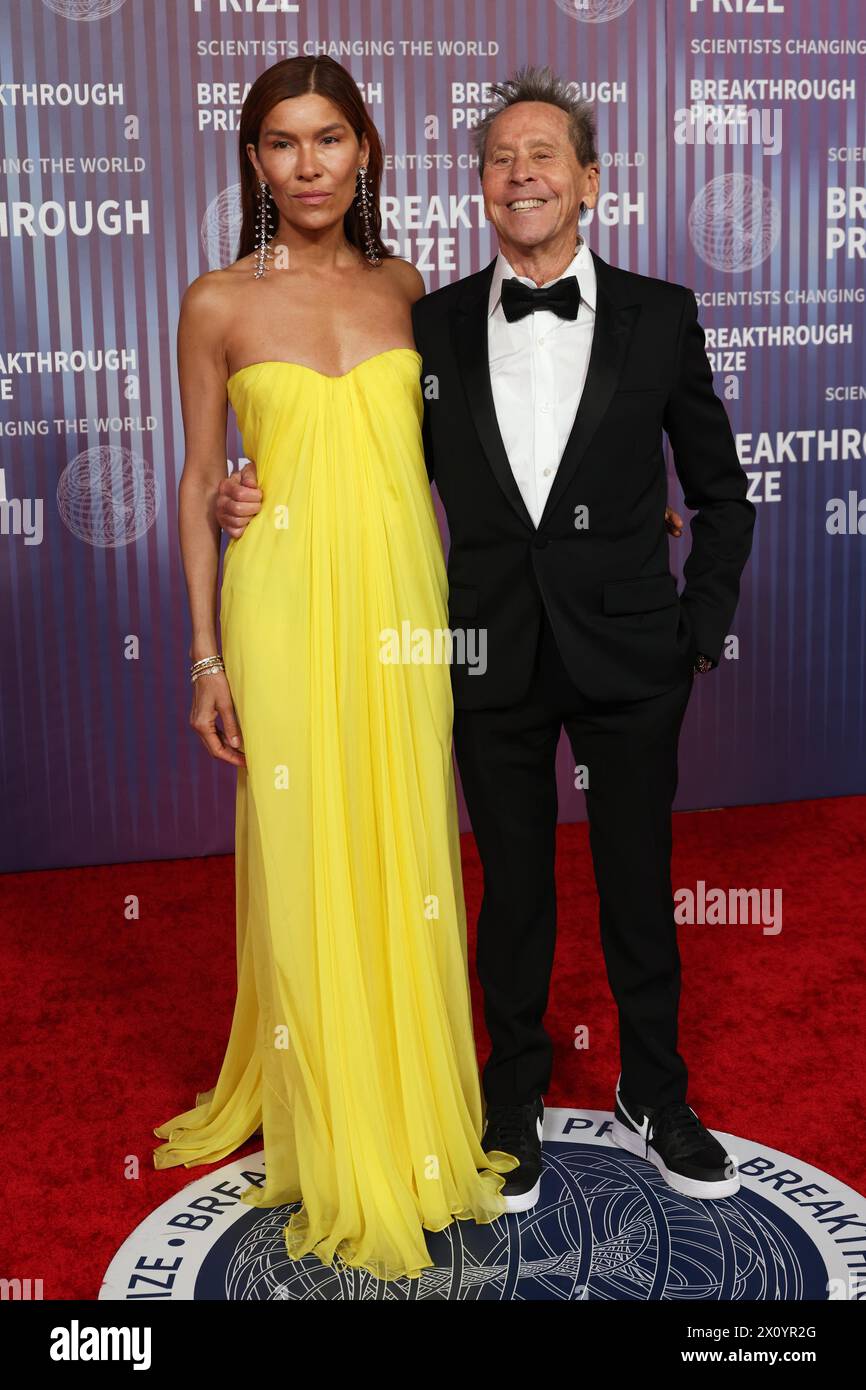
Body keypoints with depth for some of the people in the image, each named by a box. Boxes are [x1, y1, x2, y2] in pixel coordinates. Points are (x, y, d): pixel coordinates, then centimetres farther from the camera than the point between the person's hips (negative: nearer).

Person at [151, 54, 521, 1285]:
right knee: (304, 869, 5)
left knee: (408, 860, 9)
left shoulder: (404, 285, 9)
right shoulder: (219, 303, 1)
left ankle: (415, 1106, 28)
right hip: (286, 605, -2)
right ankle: (330, 1130, 24)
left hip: (402, 600, 3)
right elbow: (201, 481, 3)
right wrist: (207, 655, -1)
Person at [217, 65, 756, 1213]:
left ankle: (654, 1098, 34)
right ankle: (515, 1102, 34)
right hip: (494, 658, 1)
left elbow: (720, 491, 5)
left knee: (638, 884, 12)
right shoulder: (436, 323, 2)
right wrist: (266, 501, -8)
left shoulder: (660, 316, -1)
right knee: (515, 891, 13)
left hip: (629, 657, 0)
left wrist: (701, 634, -1)